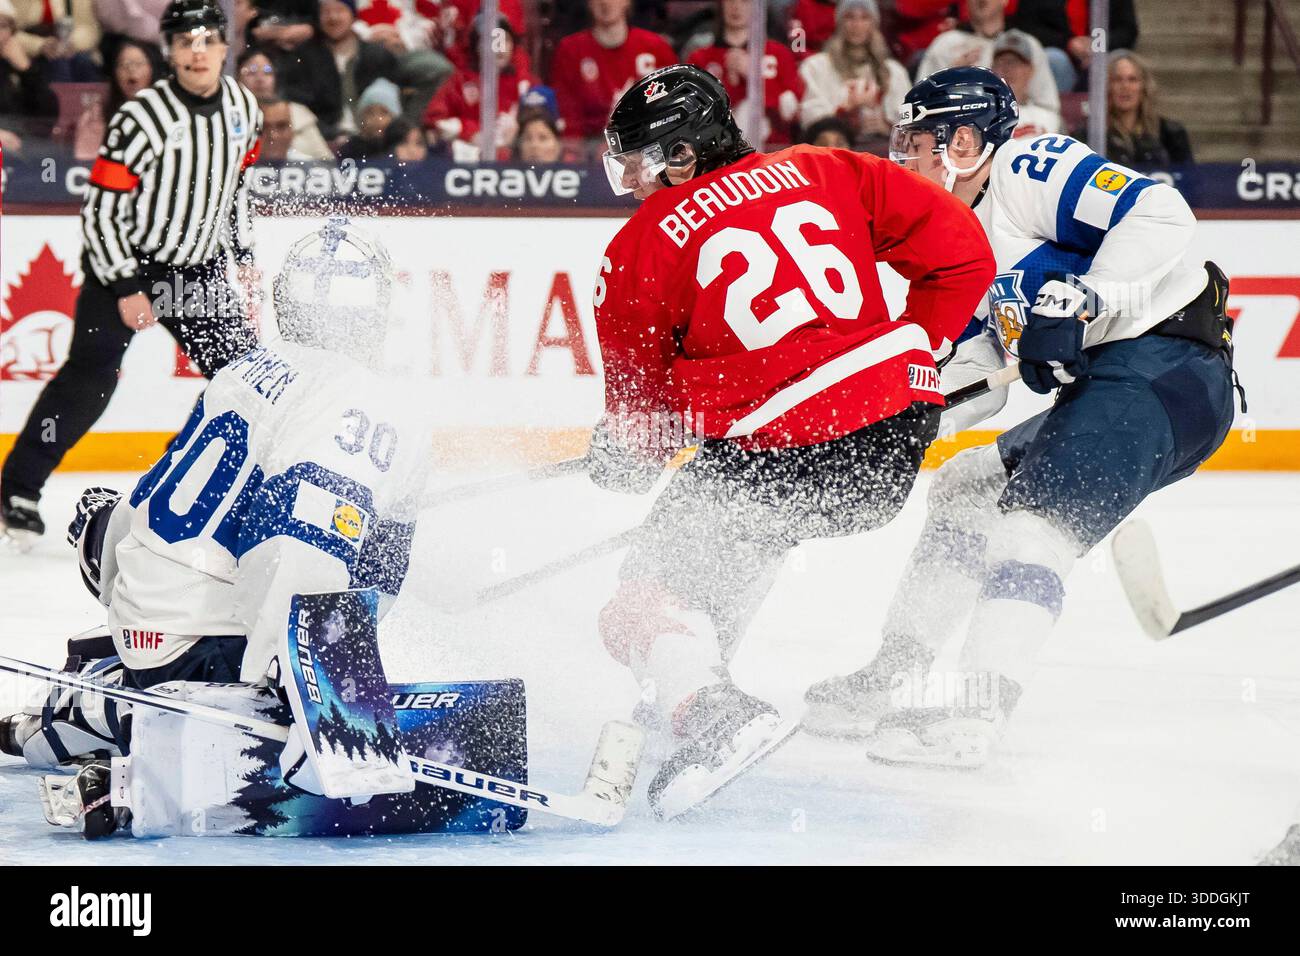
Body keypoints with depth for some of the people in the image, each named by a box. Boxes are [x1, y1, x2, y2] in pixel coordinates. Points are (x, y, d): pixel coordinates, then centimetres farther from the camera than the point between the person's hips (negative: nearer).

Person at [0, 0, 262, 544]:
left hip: (196, 268, 6)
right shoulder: (143, 118, -22)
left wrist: (243, 255, 15)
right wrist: (125, 290, -20)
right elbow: (100, 208, -19)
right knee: (90, 376, -14)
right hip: (124, 261, -6)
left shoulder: (244, 108, -2)